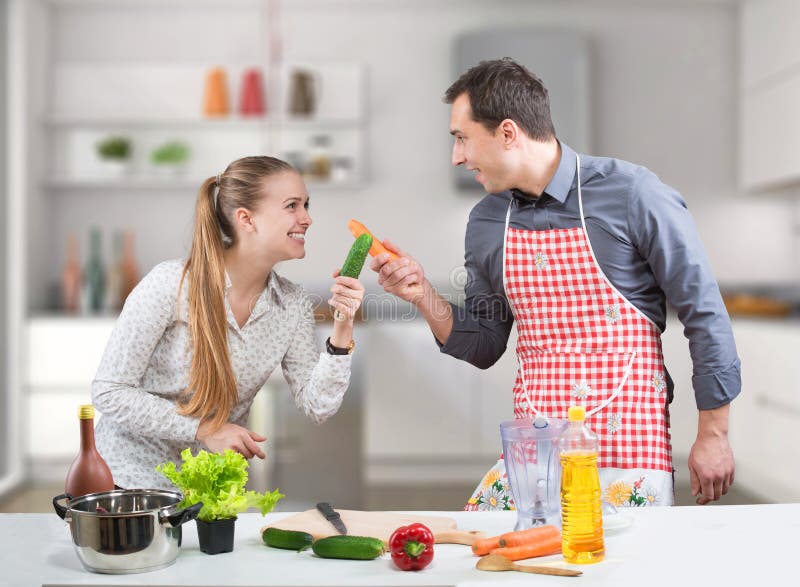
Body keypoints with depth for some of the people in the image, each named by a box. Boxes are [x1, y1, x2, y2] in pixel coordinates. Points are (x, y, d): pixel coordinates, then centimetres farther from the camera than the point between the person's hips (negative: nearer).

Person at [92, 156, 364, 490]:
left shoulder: (294, 306, -4)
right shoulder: (171, 284, -19)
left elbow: (317, 407, -7)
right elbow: (108, 392, -16)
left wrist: (342, 331, -20)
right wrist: (204, 430, -20)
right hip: (131, 476, -4)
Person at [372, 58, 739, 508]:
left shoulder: (630, 193, -10)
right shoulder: (486, 222, 7)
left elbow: (704, 314, -5)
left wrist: (714, 436, -4)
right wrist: (424, 297, -2)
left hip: (629, 453, -4)